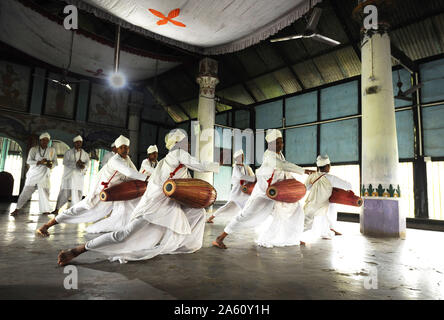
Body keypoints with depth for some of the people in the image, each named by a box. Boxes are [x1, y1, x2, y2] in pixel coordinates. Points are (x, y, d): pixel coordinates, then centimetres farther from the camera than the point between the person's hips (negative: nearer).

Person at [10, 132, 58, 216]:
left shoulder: (52, 150, 6)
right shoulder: (34, 149, 0)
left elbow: (55, 162, 8)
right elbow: (29, 161, -8)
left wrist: (51, 165, -15)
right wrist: (39, 162, -26)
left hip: (44, 176, 1)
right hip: (33, 174, -1)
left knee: (44, 192, -3)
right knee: (26, 191, -3)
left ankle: (45, 210, 7)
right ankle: (18, 209, 6)